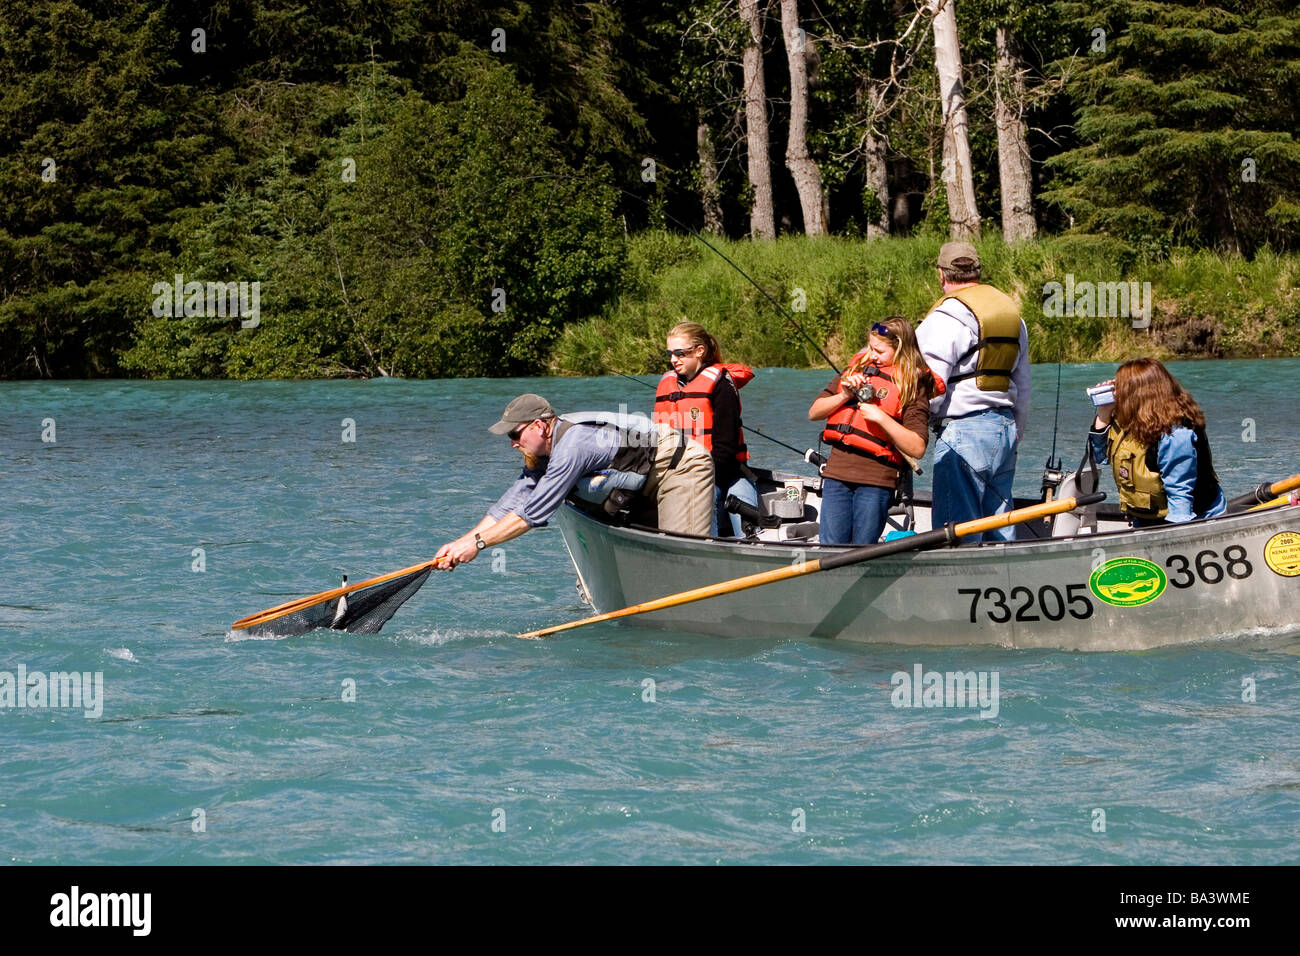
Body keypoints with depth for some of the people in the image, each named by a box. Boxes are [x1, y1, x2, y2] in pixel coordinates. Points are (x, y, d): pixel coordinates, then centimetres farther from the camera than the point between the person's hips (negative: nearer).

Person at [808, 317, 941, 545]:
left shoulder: (912, 387, -1)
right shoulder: (857, 368, 14)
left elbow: (917, 448, -10)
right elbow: (814, 413, 15)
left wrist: (880, 417, -16)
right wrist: (844, 396, -2)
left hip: (875, 482, -4)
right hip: (837, 472, 4)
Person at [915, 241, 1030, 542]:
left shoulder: (947, 317, -11)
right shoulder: (1011, 311, 16)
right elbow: (1023, 388, 21)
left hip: (962, 431, -8)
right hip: (1005, 427, 8)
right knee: (1000, 527, 12)